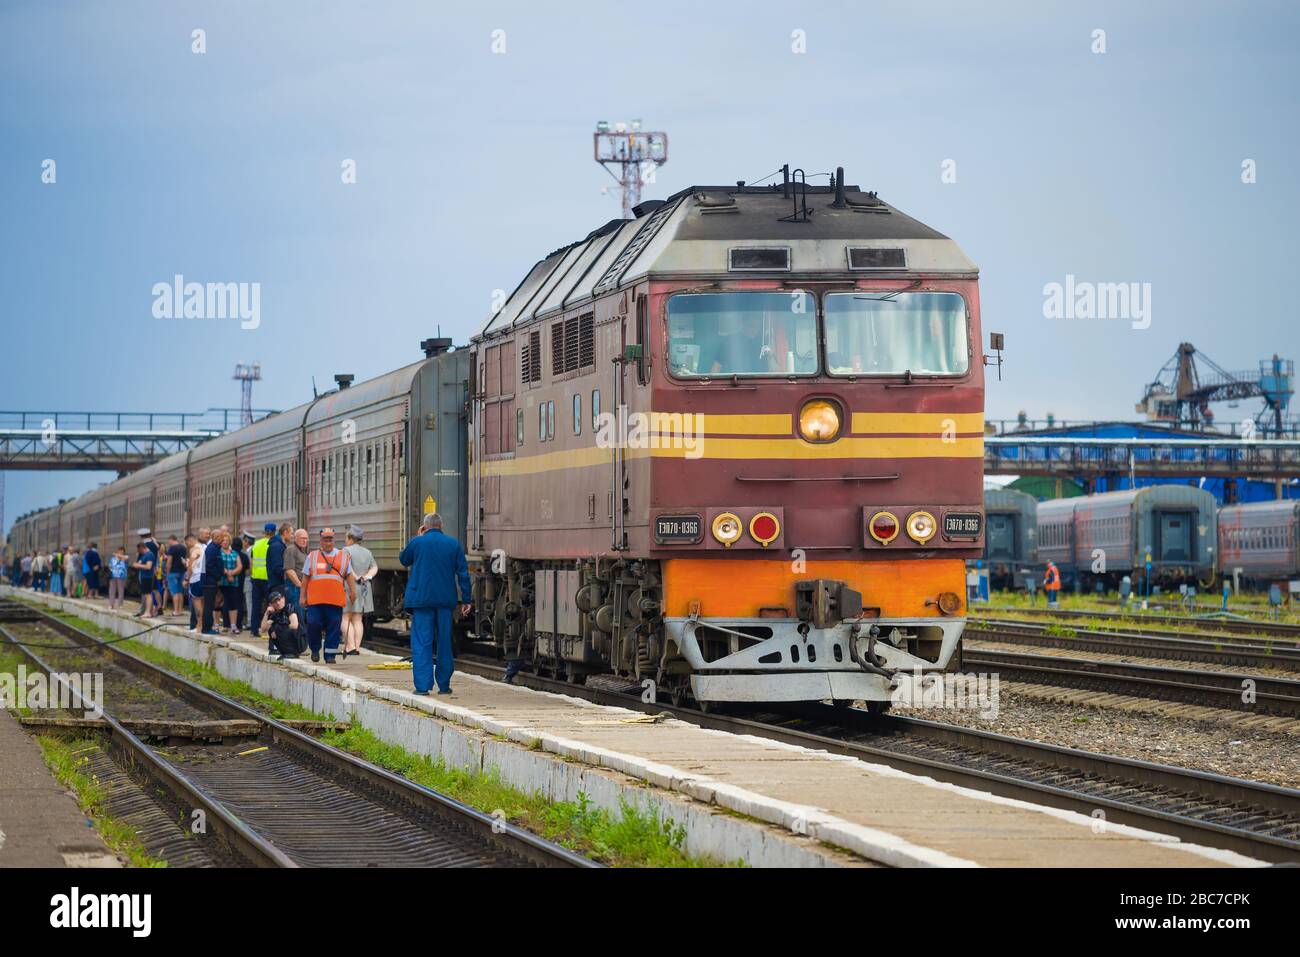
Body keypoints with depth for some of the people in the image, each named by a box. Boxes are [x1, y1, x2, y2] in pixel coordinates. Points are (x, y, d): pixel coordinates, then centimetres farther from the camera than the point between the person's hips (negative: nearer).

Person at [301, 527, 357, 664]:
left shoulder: (343, 556, 12)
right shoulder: (312, 557, 13)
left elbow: (349, 575, 10)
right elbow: (305, 577, 14)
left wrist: (353, 591, -3)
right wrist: (303, 596, 10)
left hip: (336, 600, 0)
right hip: (315, 600, 0)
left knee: (333, 628, -1)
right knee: (313, 624, -7)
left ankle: (330, 655, 7)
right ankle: (315, 649, 15)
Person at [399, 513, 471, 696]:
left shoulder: (417, 542, -4)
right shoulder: (454, 544, 3)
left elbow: (403, 560, 15)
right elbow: (463, 573, 3)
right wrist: (466, 600, 8)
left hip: (421, 598, -3)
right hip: (445, 599, 3)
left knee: (421, 642, -1)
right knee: (444, 643, 12)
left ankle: (422, 685, -9)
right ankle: (444, 685, 15)